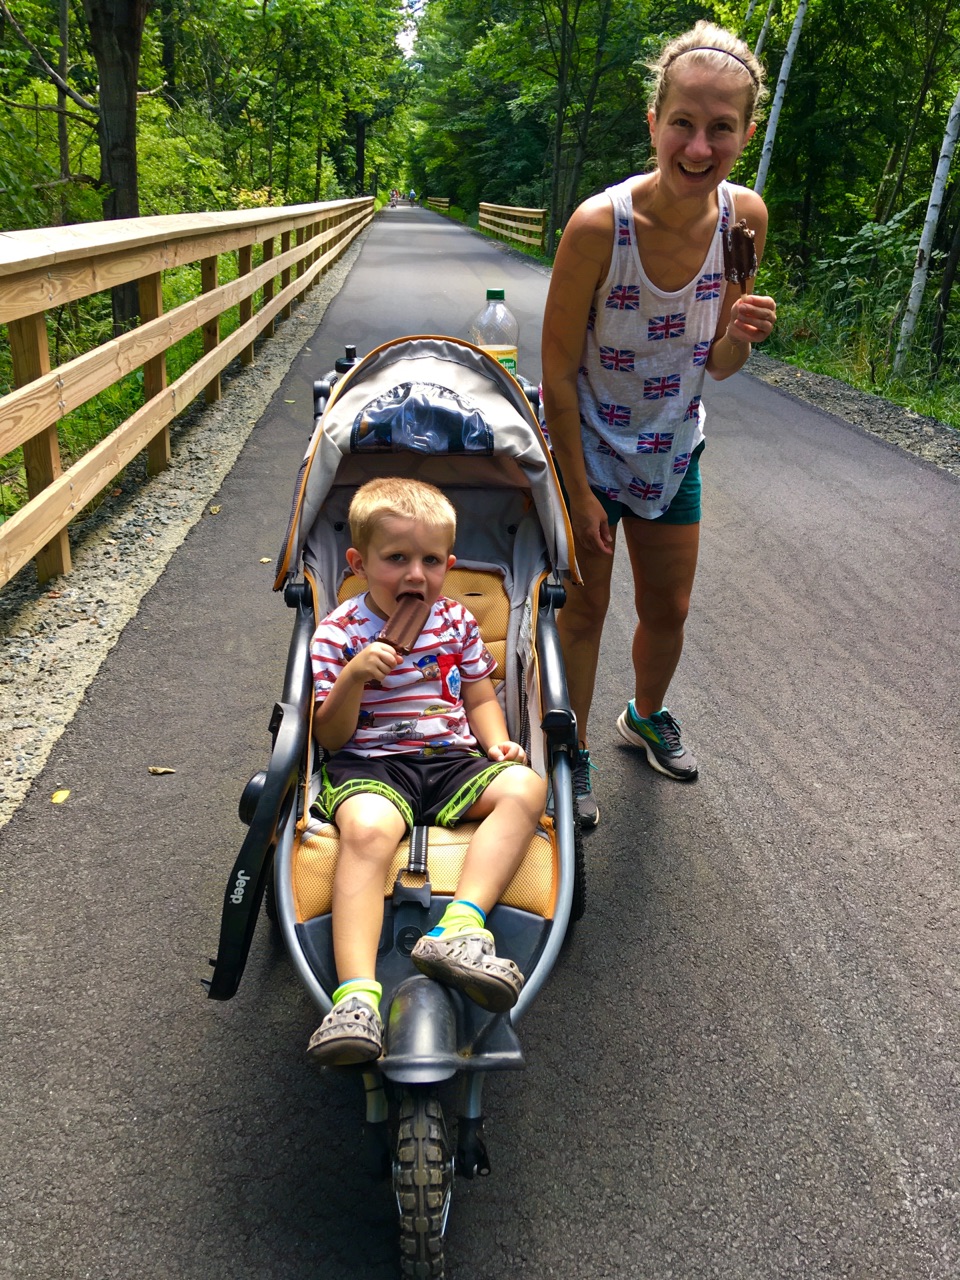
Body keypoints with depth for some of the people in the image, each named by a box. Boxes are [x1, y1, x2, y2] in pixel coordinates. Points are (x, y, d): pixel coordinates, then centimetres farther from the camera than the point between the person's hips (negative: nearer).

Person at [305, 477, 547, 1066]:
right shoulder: (338, 634, 1)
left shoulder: (457, 621, 12)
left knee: (527, 785, -25)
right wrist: (352, 677, -18)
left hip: (453, 760, 4)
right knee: (368, 828, -37)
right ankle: (357, 992, -44)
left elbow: (480, 698, 20)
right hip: (369, 763, -4)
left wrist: (497, 741, -2)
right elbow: (330, 735, -1)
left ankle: (461, 927, -39)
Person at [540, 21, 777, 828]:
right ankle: (571, 753, 29)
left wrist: (743, 335, -26)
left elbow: (715, 365, -2)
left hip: (673, 451, 5)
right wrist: (578, 490, -15)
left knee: (669, 610, 17)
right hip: (589, 447, -4)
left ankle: (647, 715, 47)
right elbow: (558, 371, -18)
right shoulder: (599, 224, -27)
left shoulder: (744, 217, -13)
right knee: (584, 610, 6)